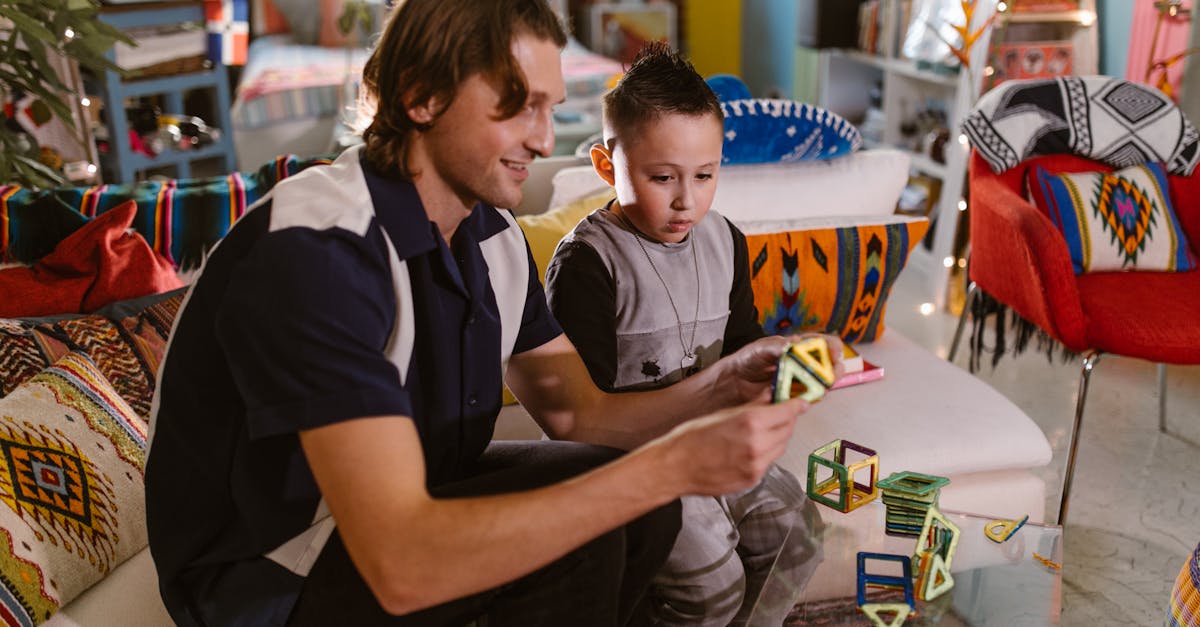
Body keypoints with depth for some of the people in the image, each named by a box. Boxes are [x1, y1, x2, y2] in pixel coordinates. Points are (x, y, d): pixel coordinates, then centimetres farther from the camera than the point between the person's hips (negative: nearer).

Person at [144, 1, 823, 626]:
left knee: (641, 506, -5)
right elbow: (400, 567, -37)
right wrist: (671, 465, -39)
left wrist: (719, 389, -18)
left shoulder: (492, 234, -2)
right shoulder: (315, 250, -31)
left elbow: (575, 412, 1)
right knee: (577, 516, -23)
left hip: (413, 503, 8)